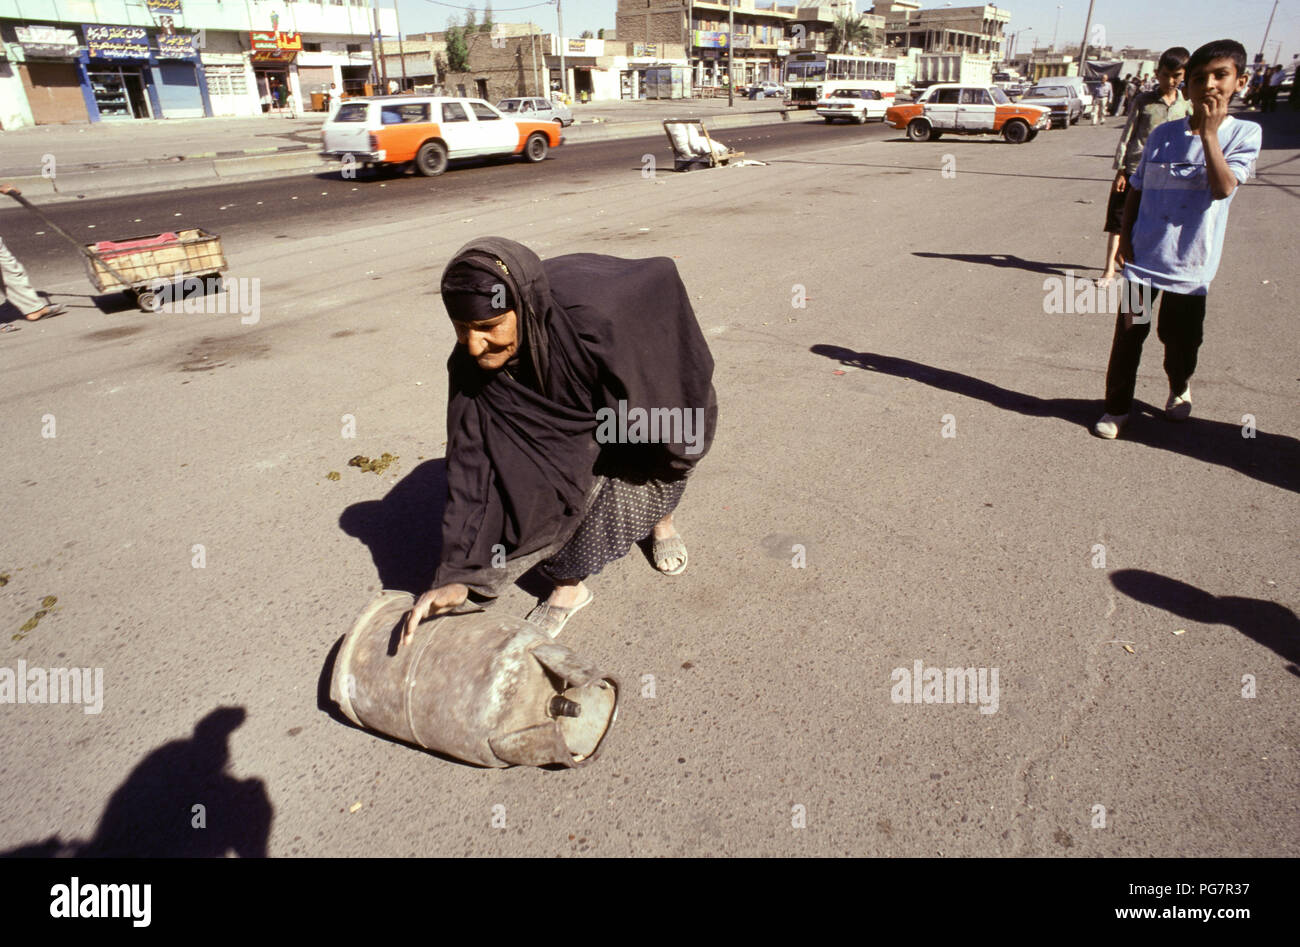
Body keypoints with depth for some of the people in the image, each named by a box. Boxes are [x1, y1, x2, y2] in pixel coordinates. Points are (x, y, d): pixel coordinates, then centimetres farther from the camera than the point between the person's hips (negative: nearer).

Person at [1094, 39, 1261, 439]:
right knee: (1128, 335, 0)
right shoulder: (1163, 134, 3)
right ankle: (1117, 407, 14)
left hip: (1191, 264, -1)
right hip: (1143, 256, 1)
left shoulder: (1244, 134, -3)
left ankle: (1179, 390, 41)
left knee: (1180, 338, 12)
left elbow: (1223, 187, -20)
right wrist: (1125, 236, 0)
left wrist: (1209, 131, -19)